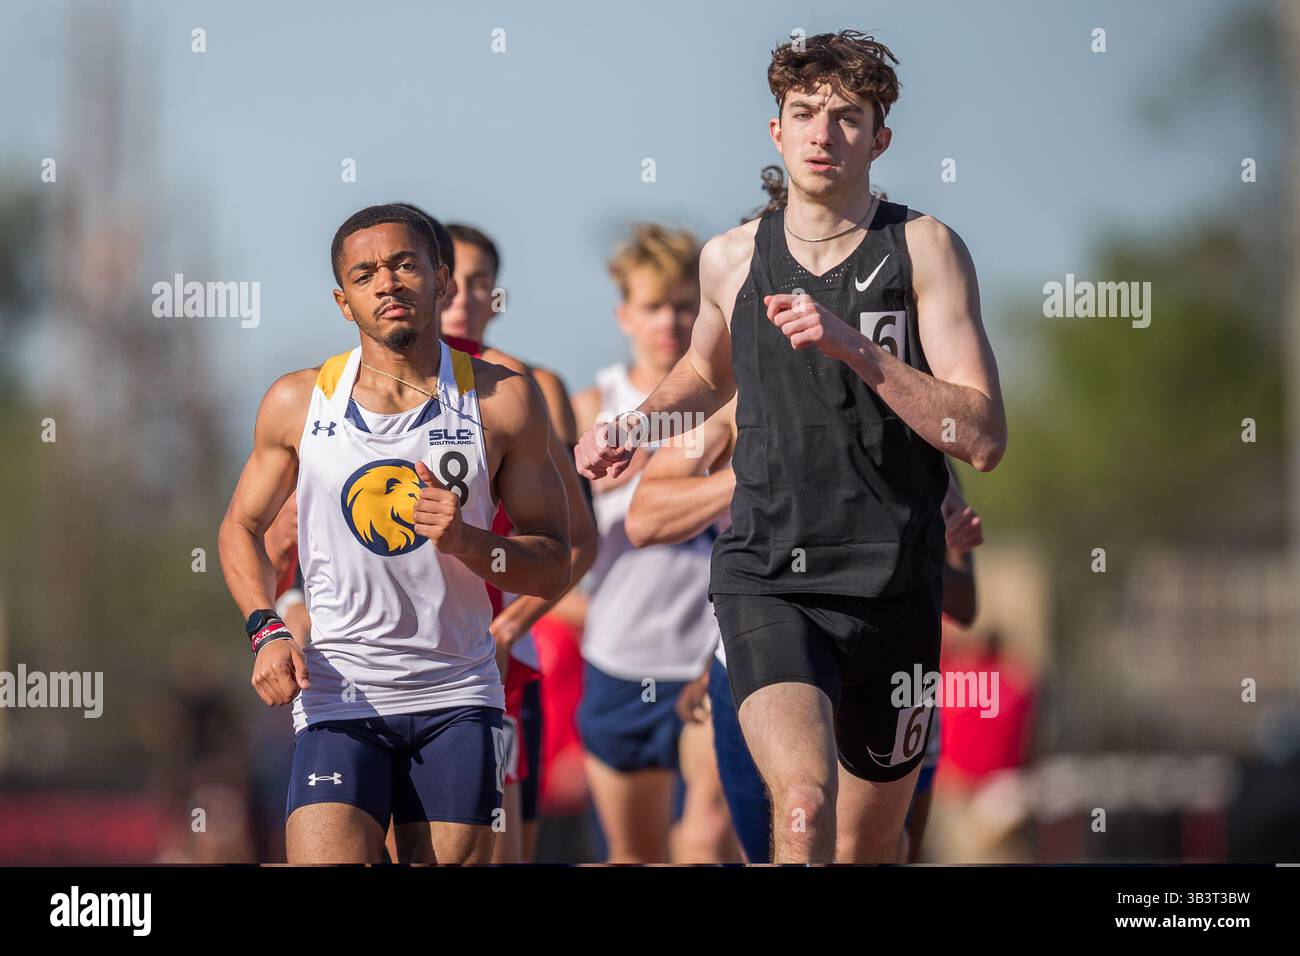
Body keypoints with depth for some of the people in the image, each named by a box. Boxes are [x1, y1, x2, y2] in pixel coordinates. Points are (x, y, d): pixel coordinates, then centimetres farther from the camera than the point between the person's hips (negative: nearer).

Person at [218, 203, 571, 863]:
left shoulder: (503, 401, 1)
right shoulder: (299, 403, 2)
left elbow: (553, 567, 4)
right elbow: (242, 526, 16)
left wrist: (467, 542, -15)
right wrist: (266, 630, -1)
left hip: (456, 702, 1)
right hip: (339, 693, -1)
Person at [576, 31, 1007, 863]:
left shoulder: (926, 249, -3)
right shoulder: (731, 259, 6)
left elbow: (984, 439, -13)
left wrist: (856, 350, -22)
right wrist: (632, 427, 12)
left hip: (895, 585, 0)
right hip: (768, 578, 0)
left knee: (869, 846, 13)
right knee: (804, 803, -27)